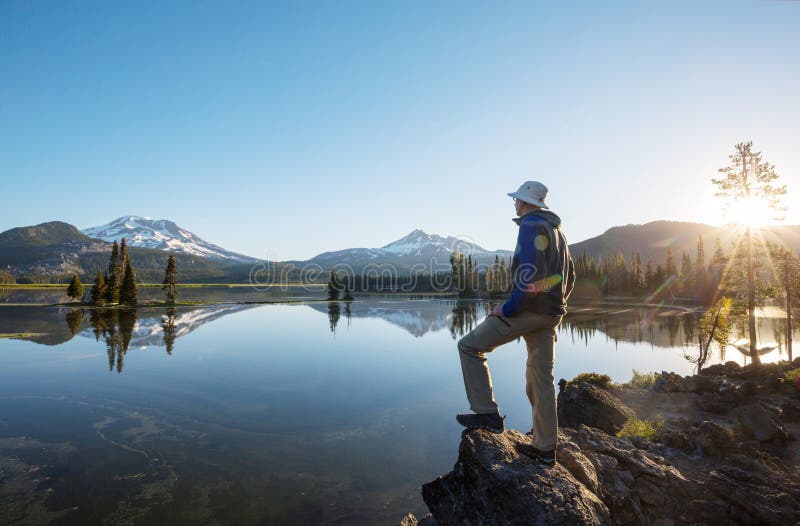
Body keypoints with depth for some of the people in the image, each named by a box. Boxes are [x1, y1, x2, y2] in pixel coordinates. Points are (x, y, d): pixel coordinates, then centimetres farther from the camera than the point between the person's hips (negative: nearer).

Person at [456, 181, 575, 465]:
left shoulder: (531, 226, -11)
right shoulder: (556, 229, 20)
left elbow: (529, 273, -23)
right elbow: (569, 274, 23)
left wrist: (507, 308, -17)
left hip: (528, 309, -10)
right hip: (551, 314, 10)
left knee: (470, 346, -2)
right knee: (541, 378, 13)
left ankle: (487, 413, -3)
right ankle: (545, 447, 20)